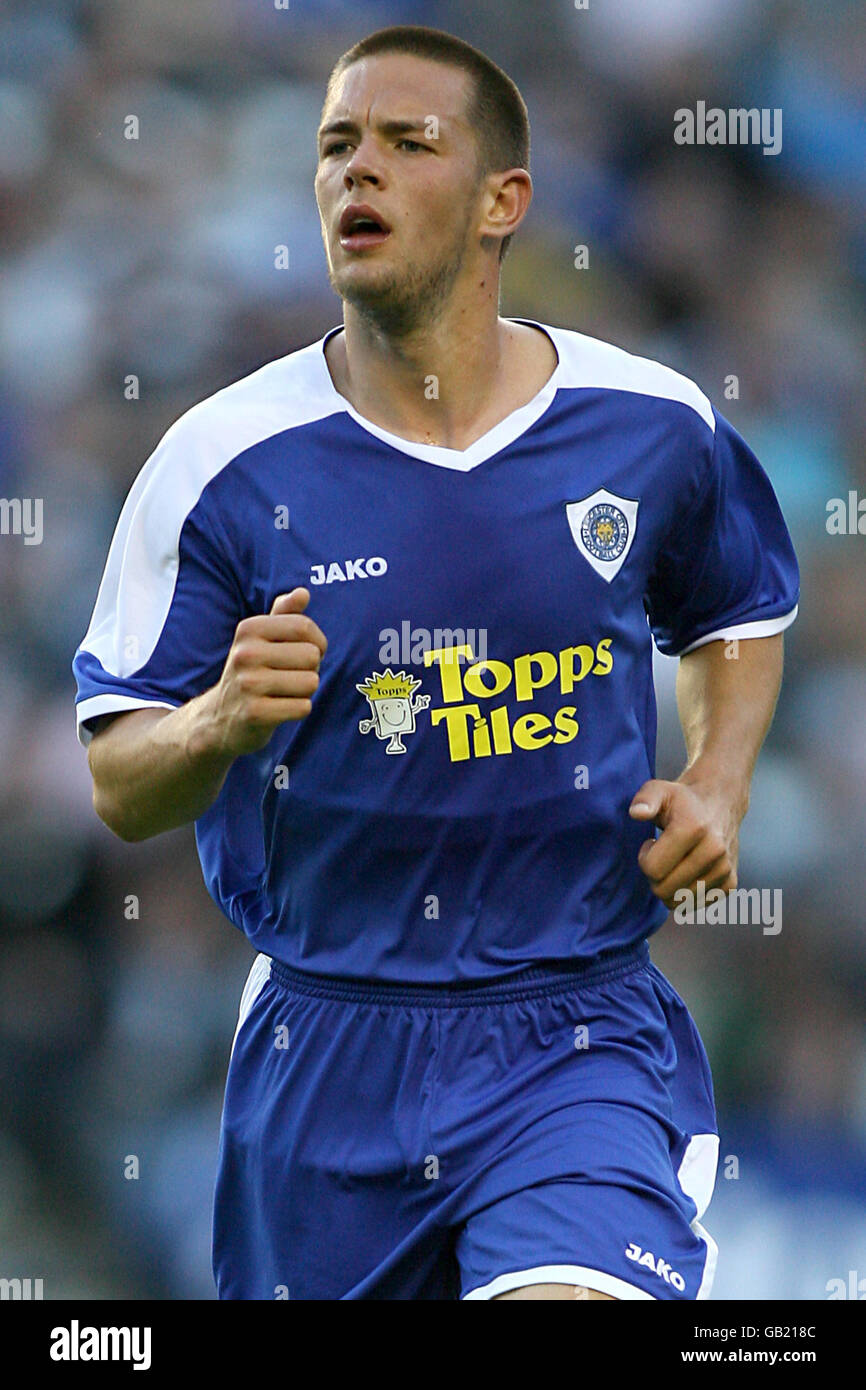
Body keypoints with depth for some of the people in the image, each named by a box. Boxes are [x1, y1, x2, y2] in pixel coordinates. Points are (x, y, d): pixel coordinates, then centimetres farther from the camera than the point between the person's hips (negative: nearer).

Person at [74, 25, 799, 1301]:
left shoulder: (656, 428, 0)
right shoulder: (225, 462, -5)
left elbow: (738, 615, 22)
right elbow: (121, 789, -3)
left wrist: (718, 788, 4)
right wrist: (222, 721, -24)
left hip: (577, 1033, -1)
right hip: (326, 1047, 1)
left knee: (576, 1291, -28)